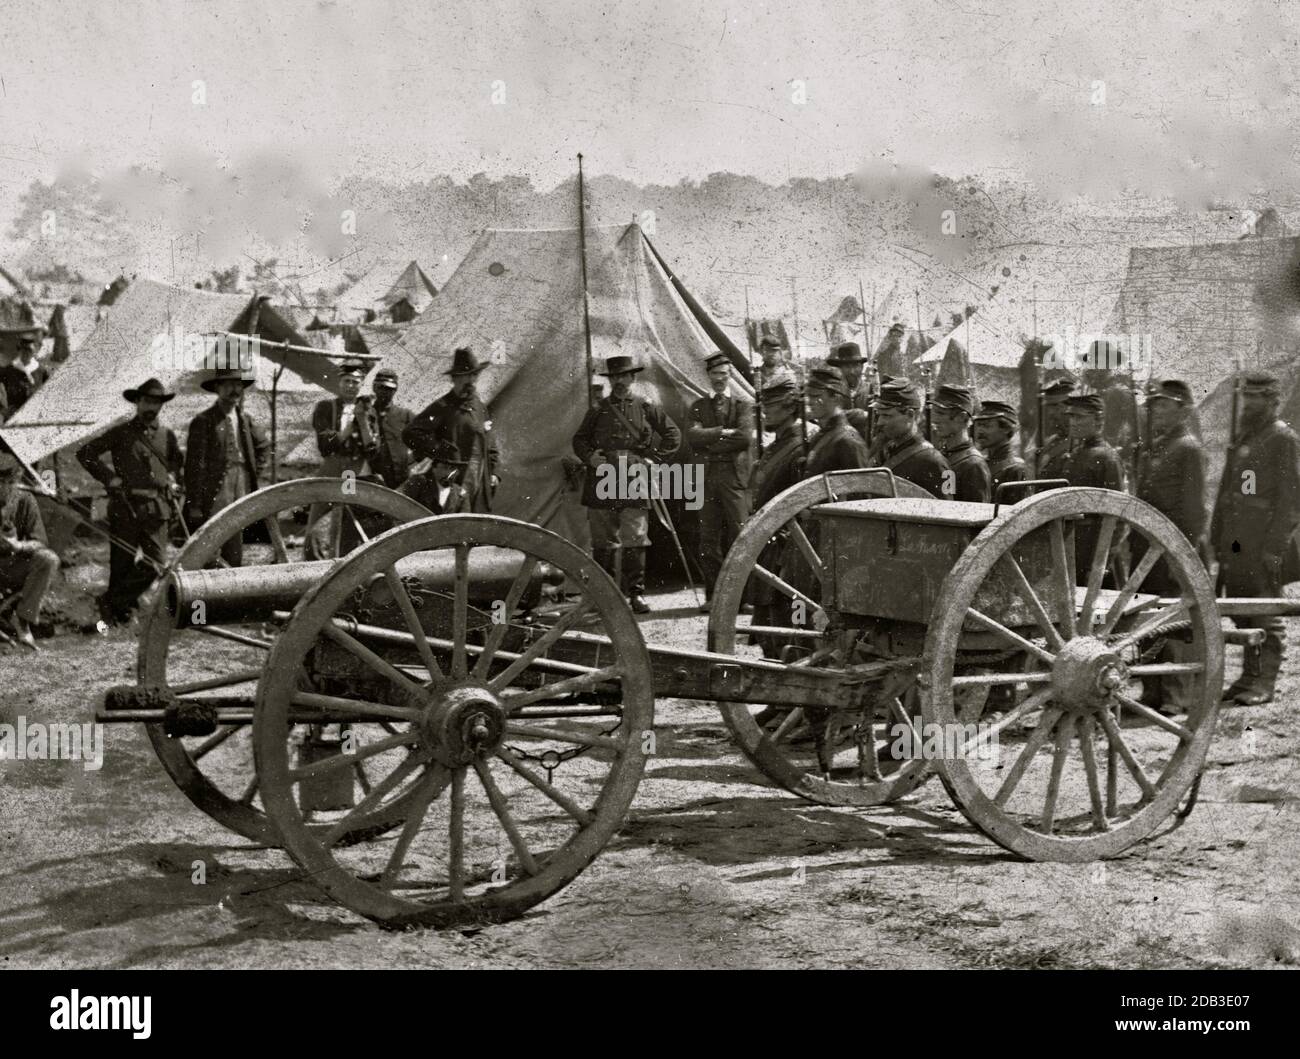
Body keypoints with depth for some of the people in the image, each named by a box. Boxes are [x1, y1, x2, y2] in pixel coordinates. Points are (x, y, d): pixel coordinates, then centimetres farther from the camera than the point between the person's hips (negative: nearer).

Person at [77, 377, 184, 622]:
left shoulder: (167, 436, 13)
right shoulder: (121, 433, 2)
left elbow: (179, 462, 33)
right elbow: (85, 453, 2)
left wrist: (173, 481, 15)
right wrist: (109, 478, -5)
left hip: (157, 509, 3)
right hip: (125, 508, -3)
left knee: (155, 564, -7)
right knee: (122, 563, 1)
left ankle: (115, 601, 11)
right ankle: (116, 611, 18)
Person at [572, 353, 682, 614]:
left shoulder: (646, 407, 7)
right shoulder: (598, 409, 11)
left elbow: (673, 435, 13)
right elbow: (579, 440, 16)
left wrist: (654, 456, 3)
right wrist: (589, 457, -3)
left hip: (634, 483, -2)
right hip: (601, 483, 2)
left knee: (635, 541, -7)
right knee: (603, 542, 5)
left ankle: (636, 593, 0)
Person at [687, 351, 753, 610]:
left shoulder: (743, 406, 9)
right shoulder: (699, 407, 16)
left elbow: (746, 437, -9)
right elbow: (693, 436, -2)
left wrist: (710, 442, -6)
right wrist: (723, 432, -8)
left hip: (735, 475, -2)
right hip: (707, 479, 2)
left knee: (740, 535, -5)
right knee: (709, 538, 1)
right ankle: (713, 596, 5)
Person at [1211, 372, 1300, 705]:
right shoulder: (1241, 436, 17)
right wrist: (1216, 537, 15)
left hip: (1263, 544, -7)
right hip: (1235, 544, 7)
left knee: (1265, 615, -3)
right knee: (1240, 614, 10)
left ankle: (1265, 682, 2)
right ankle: (1249, 675, 18)